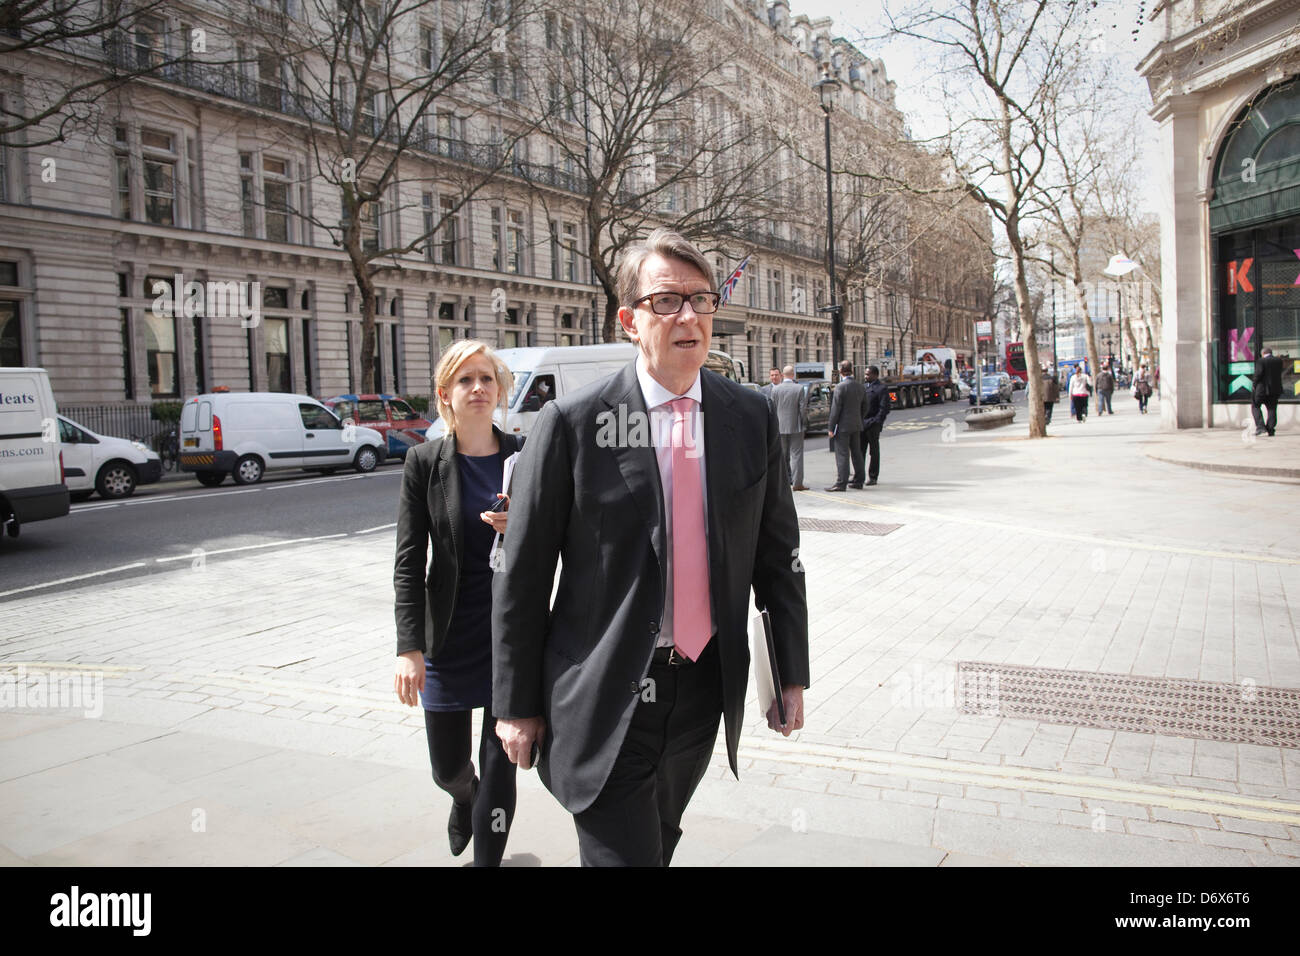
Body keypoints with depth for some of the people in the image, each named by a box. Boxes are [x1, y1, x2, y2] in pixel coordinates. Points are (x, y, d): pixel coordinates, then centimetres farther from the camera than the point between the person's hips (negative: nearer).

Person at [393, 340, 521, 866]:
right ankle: (465, 798, 50)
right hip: (450, 639, 0)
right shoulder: (425, 461, -3)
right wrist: (409, 648, -13)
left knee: (500, 766, 5)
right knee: (448, 768, 14)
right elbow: (408, 563, -5)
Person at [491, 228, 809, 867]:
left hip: (705, 686, 5)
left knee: (661, 841, 25)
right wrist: (516, 706, -4)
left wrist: (792, 672, 8)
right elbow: (521, 576, -7)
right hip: (605, 694, -4)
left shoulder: (752, 419, 0)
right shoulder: (572, 424, -12)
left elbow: (778, 556, 7)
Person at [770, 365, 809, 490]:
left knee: (782, 455, 13)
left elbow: (773, 409, 1)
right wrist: (803, 423, 5)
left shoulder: (775, 389, -2)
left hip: (780, 427, 2)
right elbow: (803, 408, -8)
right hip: (796, 427, -2)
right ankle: (797, 483, -4)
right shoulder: (800, 388, -8)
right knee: (796, 455, 0)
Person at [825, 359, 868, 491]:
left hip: (843, 426, -7)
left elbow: (835, 409, -16)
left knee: (842, 455, -6)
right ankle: (858, 481, 19)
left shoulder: (840, 387, -14)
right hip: (856, 426, 7)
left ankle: (841, 483, -7)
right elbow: (864, 408, 13)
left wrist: (831, 428, -12)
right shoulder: (861, 387, 8)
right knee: (856, 453, 13)